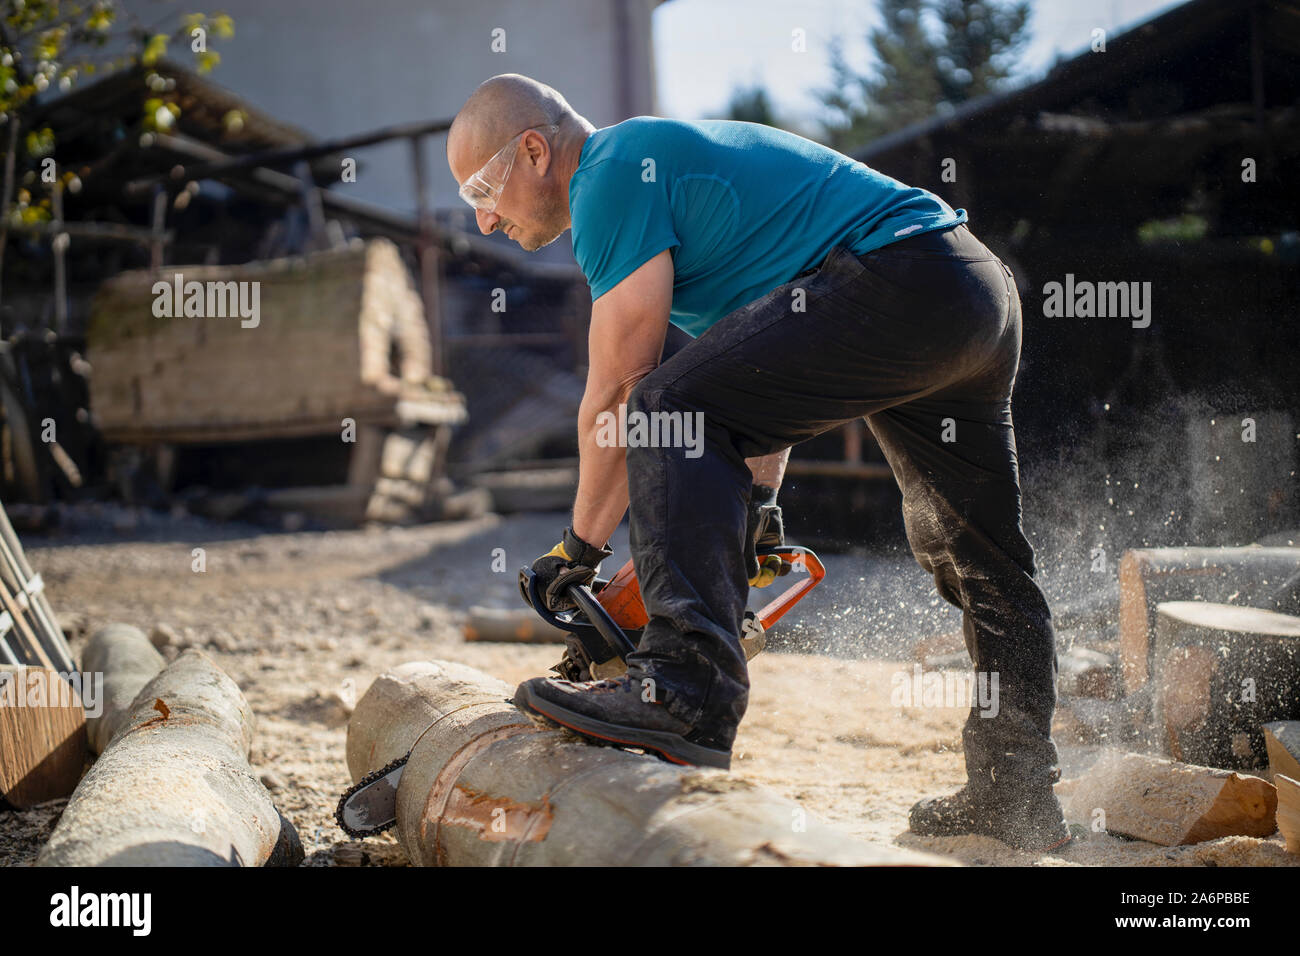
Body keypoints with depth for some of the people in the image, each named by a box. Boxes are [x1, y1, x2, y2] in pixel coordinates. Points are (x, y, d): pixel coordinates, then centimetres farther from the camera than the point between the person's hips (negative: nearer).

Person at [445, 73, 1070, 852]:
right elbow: (768, 378, 22)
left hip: (899, 272, -11)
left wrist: (582, 548, 1)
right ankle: (1019, 795, 31)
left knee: (675, 410, -19)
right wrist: (755, 501, 15)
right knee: (980, 560, 19)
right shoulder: (666, 167, 24)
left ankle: (687, 694, -28)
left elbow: (615, 393, -9)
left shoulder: (613, 171, -5)